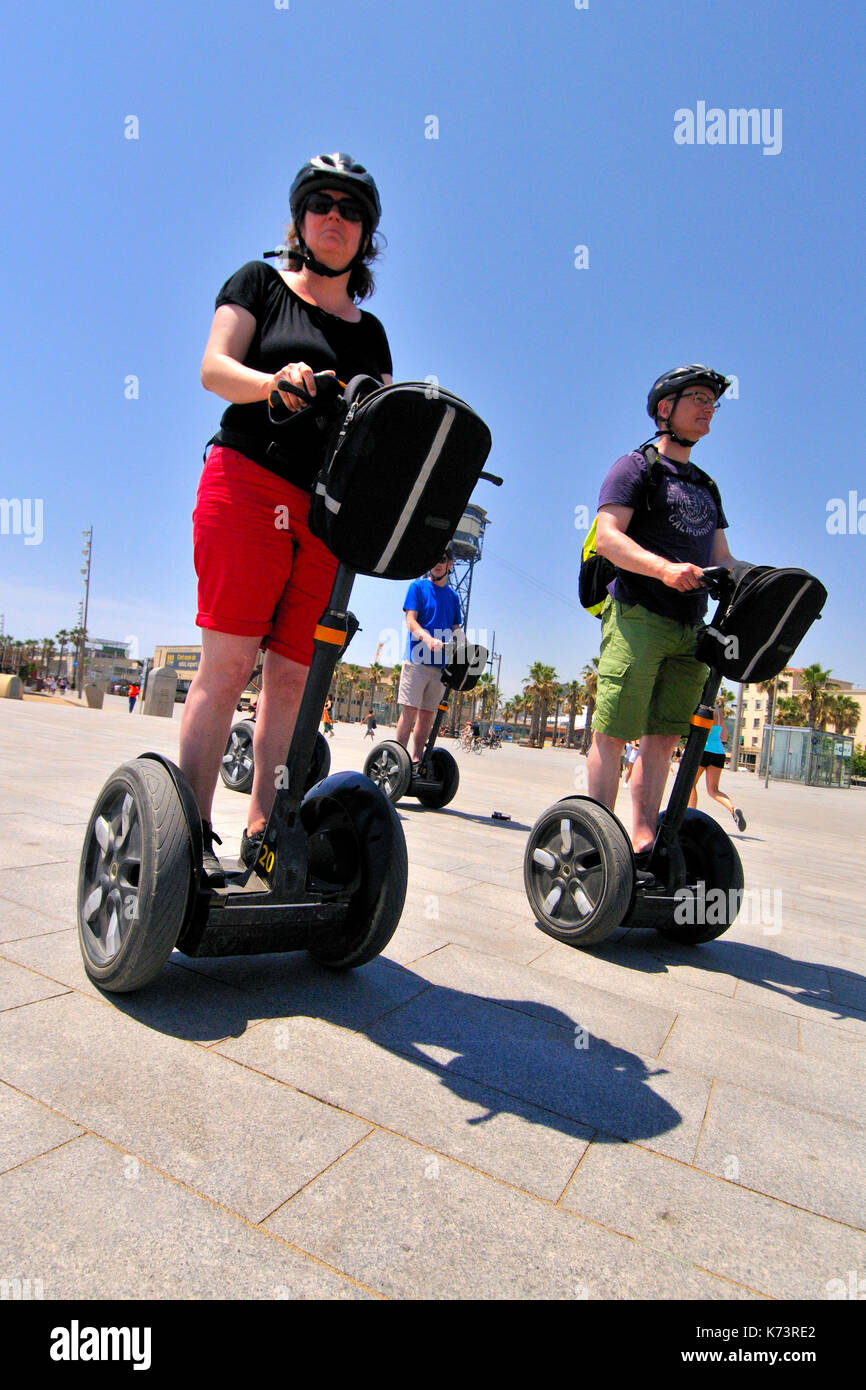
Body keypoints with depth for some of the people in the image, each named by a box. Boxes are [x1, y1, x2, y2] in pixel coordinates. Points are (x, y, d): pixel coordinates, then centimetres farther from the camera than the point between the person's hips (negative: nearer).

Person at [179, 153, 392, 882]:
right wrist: (273, 382, -22)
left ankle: (263, 825, 6)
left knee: (294, 673, -1)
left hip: (331, 507, 5)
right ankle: (193, 827, -5)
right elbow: (214, 368, -2)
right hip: (249, 480, -4)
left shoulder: (370, 332, 23)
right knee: (229, 663, -11)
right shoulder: (260, 282, 12)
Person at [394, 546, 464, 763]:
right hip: (417, 659, -5)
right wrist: (428, 639, -25)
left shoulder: (453, 596, 18)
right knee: (410, 710, -9)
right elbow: (410, 620, -6)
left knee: (428, 713, 5)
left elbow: (456, 630, 18)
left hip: (441, 663, 5)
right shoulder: (418, 587, 4)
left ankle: (416, 760, 10)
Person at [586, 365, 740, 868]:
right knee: (613, 733, -8)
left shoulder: (707, 487, 27)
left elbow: (722, 560, 24)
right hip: (637, 616, -7)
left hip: (688, 627, 7)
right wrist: (664, 568, -25)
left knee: (664, 738, 4)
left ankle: (643, 847, 9)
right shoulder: (637, 467, 5)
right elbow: (607, 537, -10)